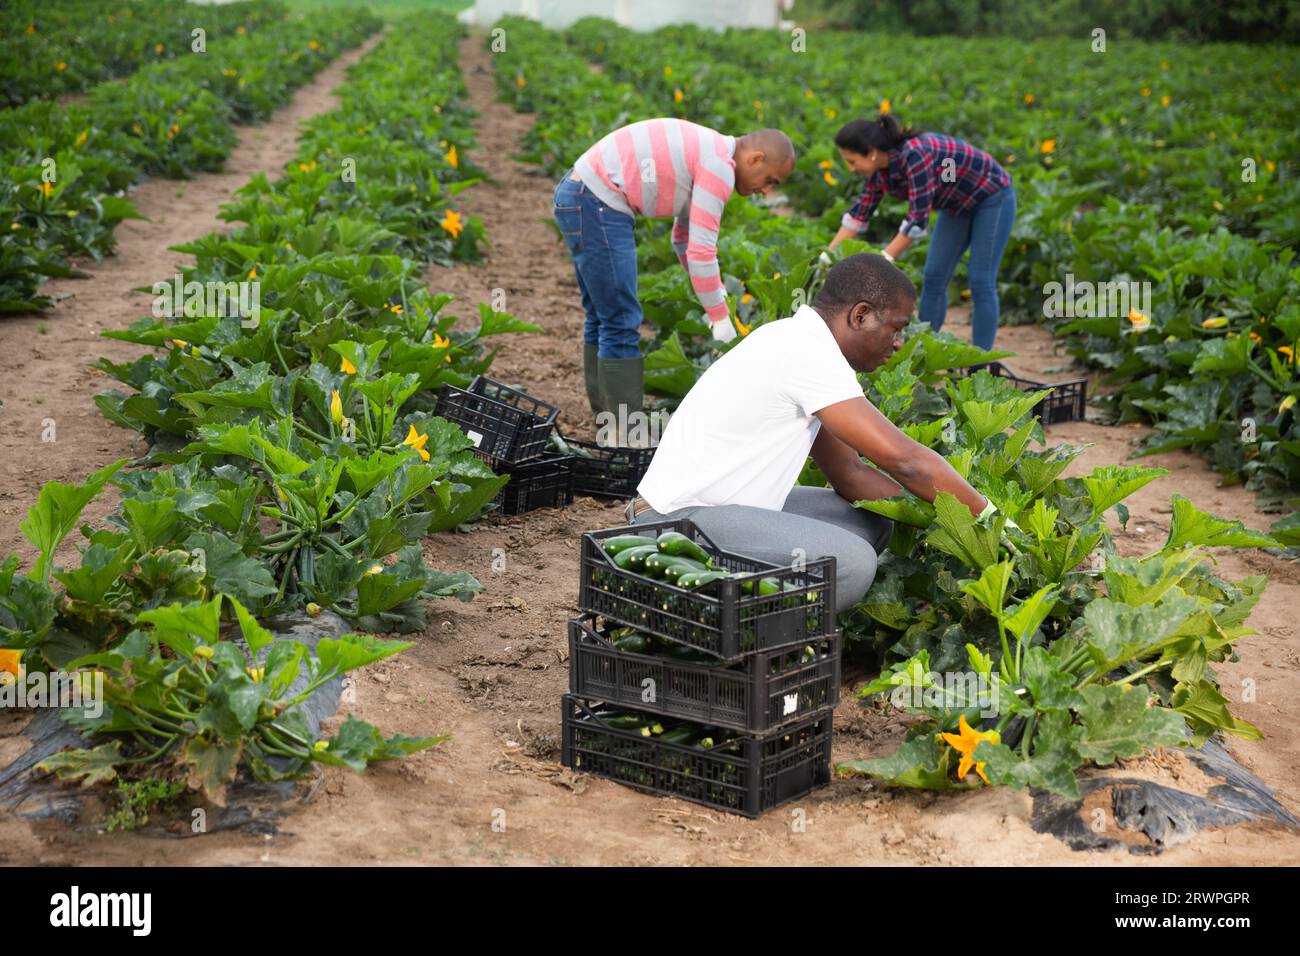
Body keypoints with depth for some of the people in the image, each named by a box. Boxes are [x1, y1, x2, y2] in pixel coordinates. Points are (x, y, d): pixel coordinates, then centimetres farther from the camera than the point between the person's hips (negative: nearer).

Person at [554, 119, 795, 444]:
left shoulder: (707, 154, 19)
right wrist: (720, 317, -4)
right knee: (622, 323, -7)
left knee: (602, 318, 17)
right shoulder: (720, 168, -12)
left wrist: (716, 295, 23)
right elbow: (701, 251, -14)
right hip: (597, 206, -11)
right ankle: (627, 438, -4)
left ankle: (606, 419, 25)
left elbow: (685, 239, 27)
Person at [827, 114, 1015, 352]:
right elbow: (860, 212, 2)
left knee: (981, 283, -9)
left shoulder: (914, 155, -35)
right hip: (959, 204, 8)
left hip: (992, 196, -8)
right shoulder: (880, 166, -9)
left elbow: (918, 218, -36)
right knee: (933, 278, 3)